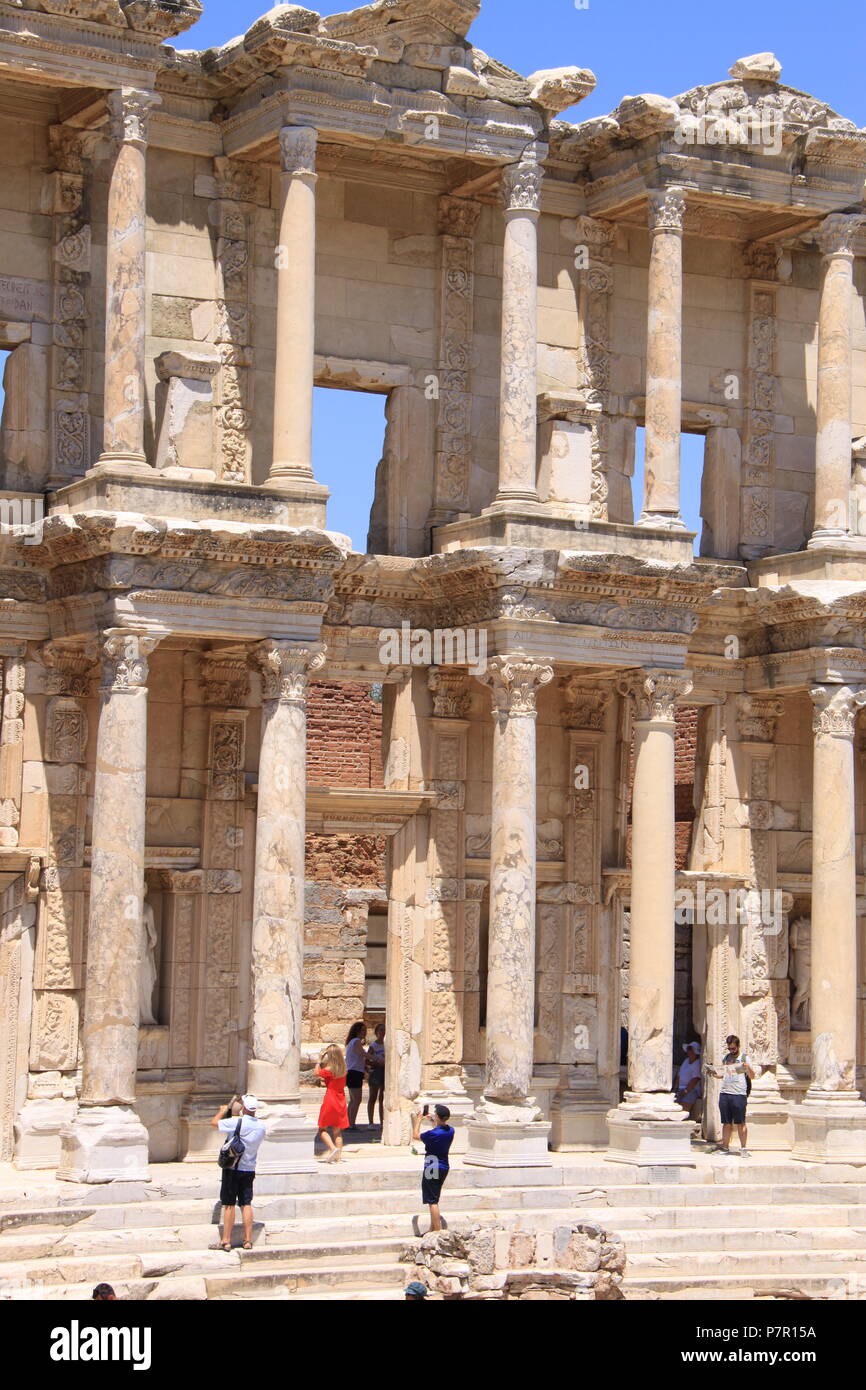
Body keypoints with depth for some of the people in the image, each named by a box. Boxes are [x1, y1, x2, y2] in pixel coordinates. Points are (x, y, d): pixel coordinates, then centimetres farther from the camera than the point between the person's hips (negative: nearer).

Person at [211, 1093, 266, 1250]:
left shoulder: (237, 1122, -17)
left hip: (232, 1168, -5)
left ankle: (226, 1241, 2)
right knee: (246, 1204, 9)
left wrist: (224, 1109, 12)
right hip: (250, 1169, 5)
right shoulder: (261, 1126, 2)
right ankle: (248, 1240, 8)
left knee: (229, 1205, 0)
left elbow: (214, 1122, -8)